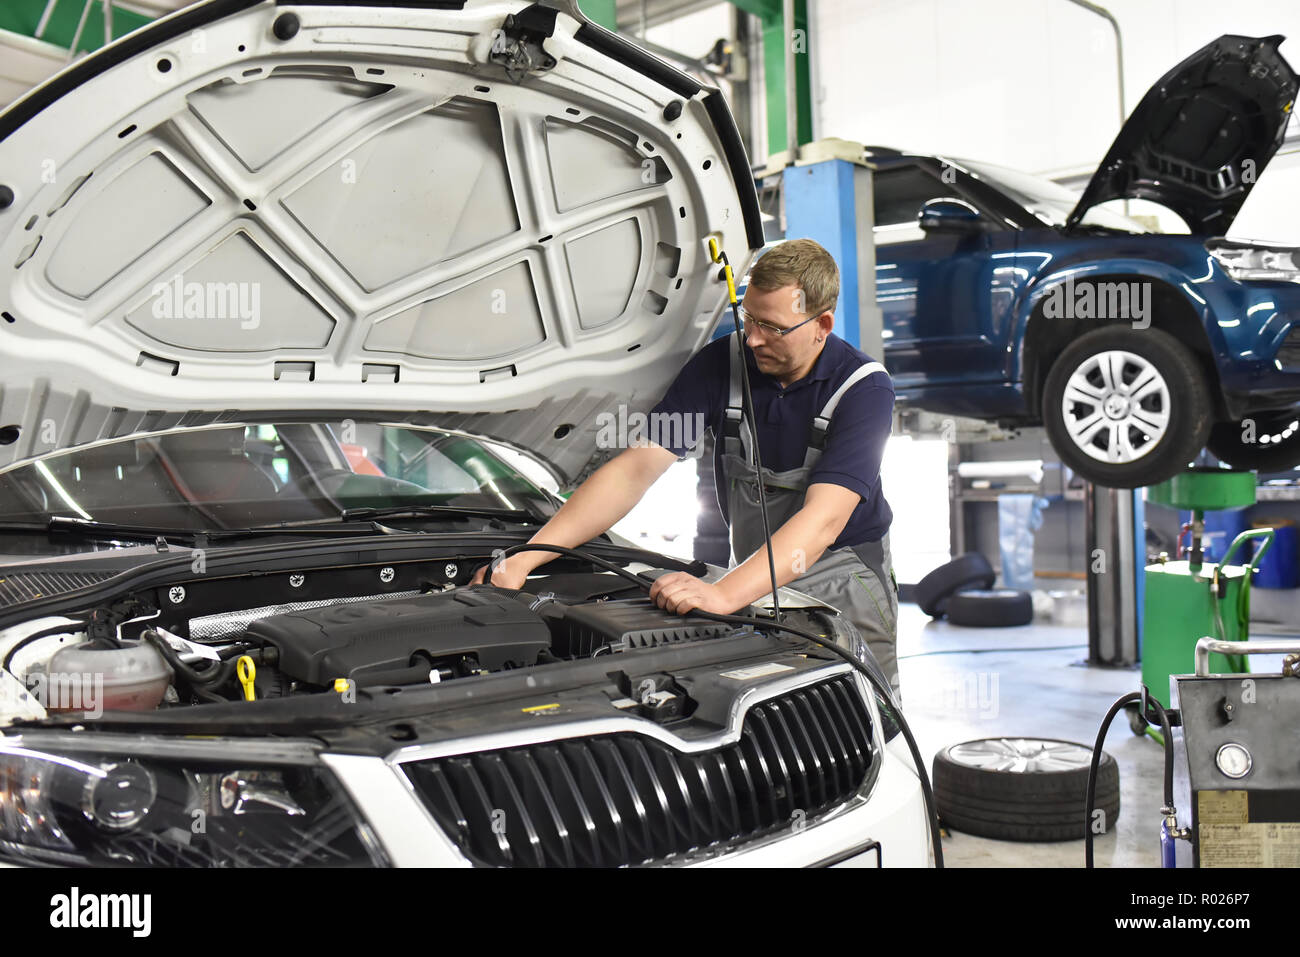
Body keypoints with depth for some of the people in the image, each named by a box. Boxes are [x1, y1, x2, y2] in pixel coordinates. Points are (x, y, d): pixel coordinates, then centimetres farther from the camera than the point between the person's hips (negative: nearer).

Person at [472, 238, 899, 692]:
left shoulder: (865, 388, -18)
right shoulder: (721, 363, -8)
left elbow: (823, 519, -31)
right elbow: (634, 469, -12)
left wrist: (724, 594, -46)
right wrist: (525, 558, -22)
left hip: (844, 573, -2)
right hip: (756, 573, 3)